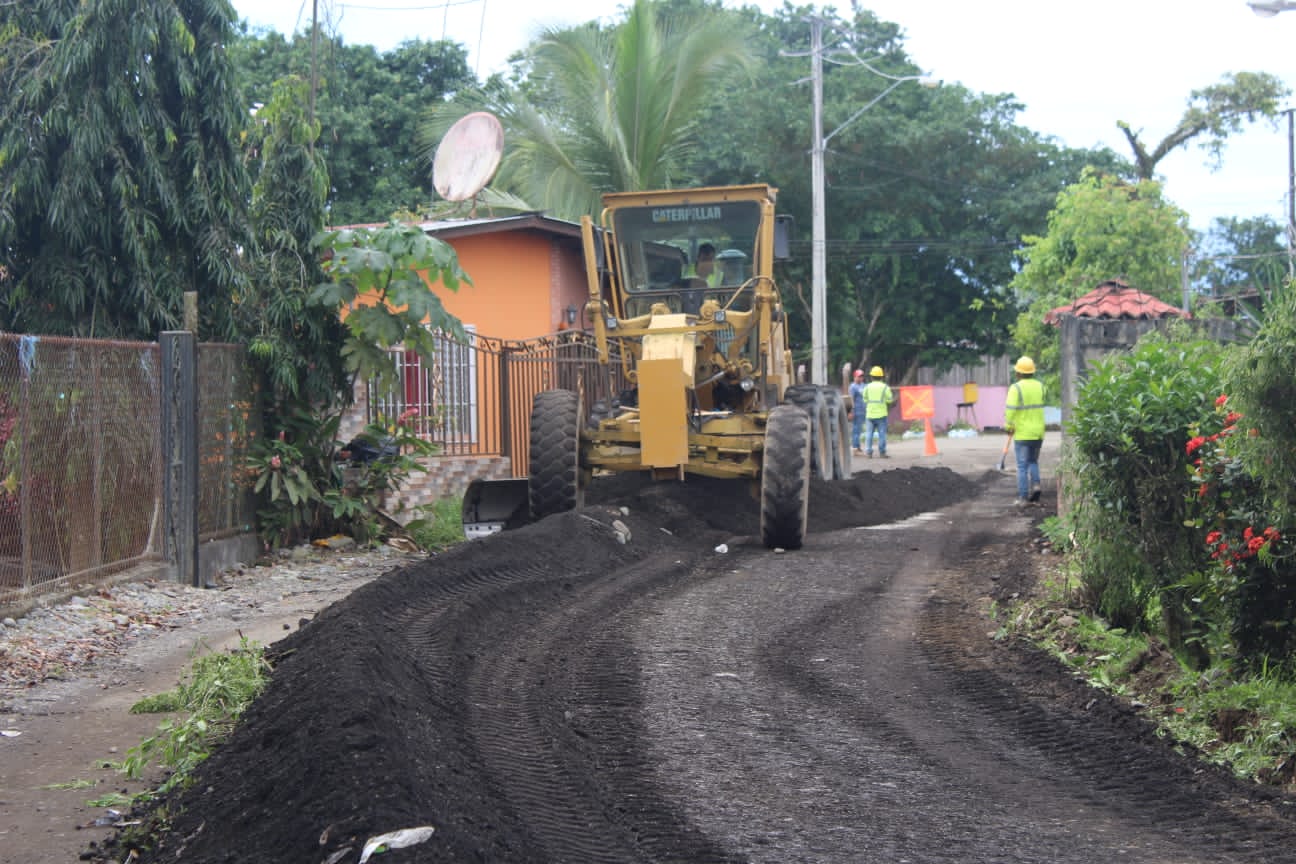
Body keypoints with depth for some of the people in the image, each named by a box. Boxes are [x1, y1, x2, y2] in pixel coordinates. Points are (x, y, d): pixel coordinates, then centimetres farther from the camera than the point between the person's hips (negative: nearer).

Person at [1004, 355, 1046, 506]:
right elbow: (1041, 405, 12)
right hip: (1038, 431, 5)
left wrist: (1008, 426, -3)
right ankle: (1035, 484, 1)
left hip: (1023, 433, -5)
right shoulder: (1040, 386, 6)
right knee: (1033, 461, 22)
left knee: (1022, 465, 1)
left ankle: (1023, 498, 1)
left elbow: (1010, 410, -17)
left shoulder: (1016, 388, -13)